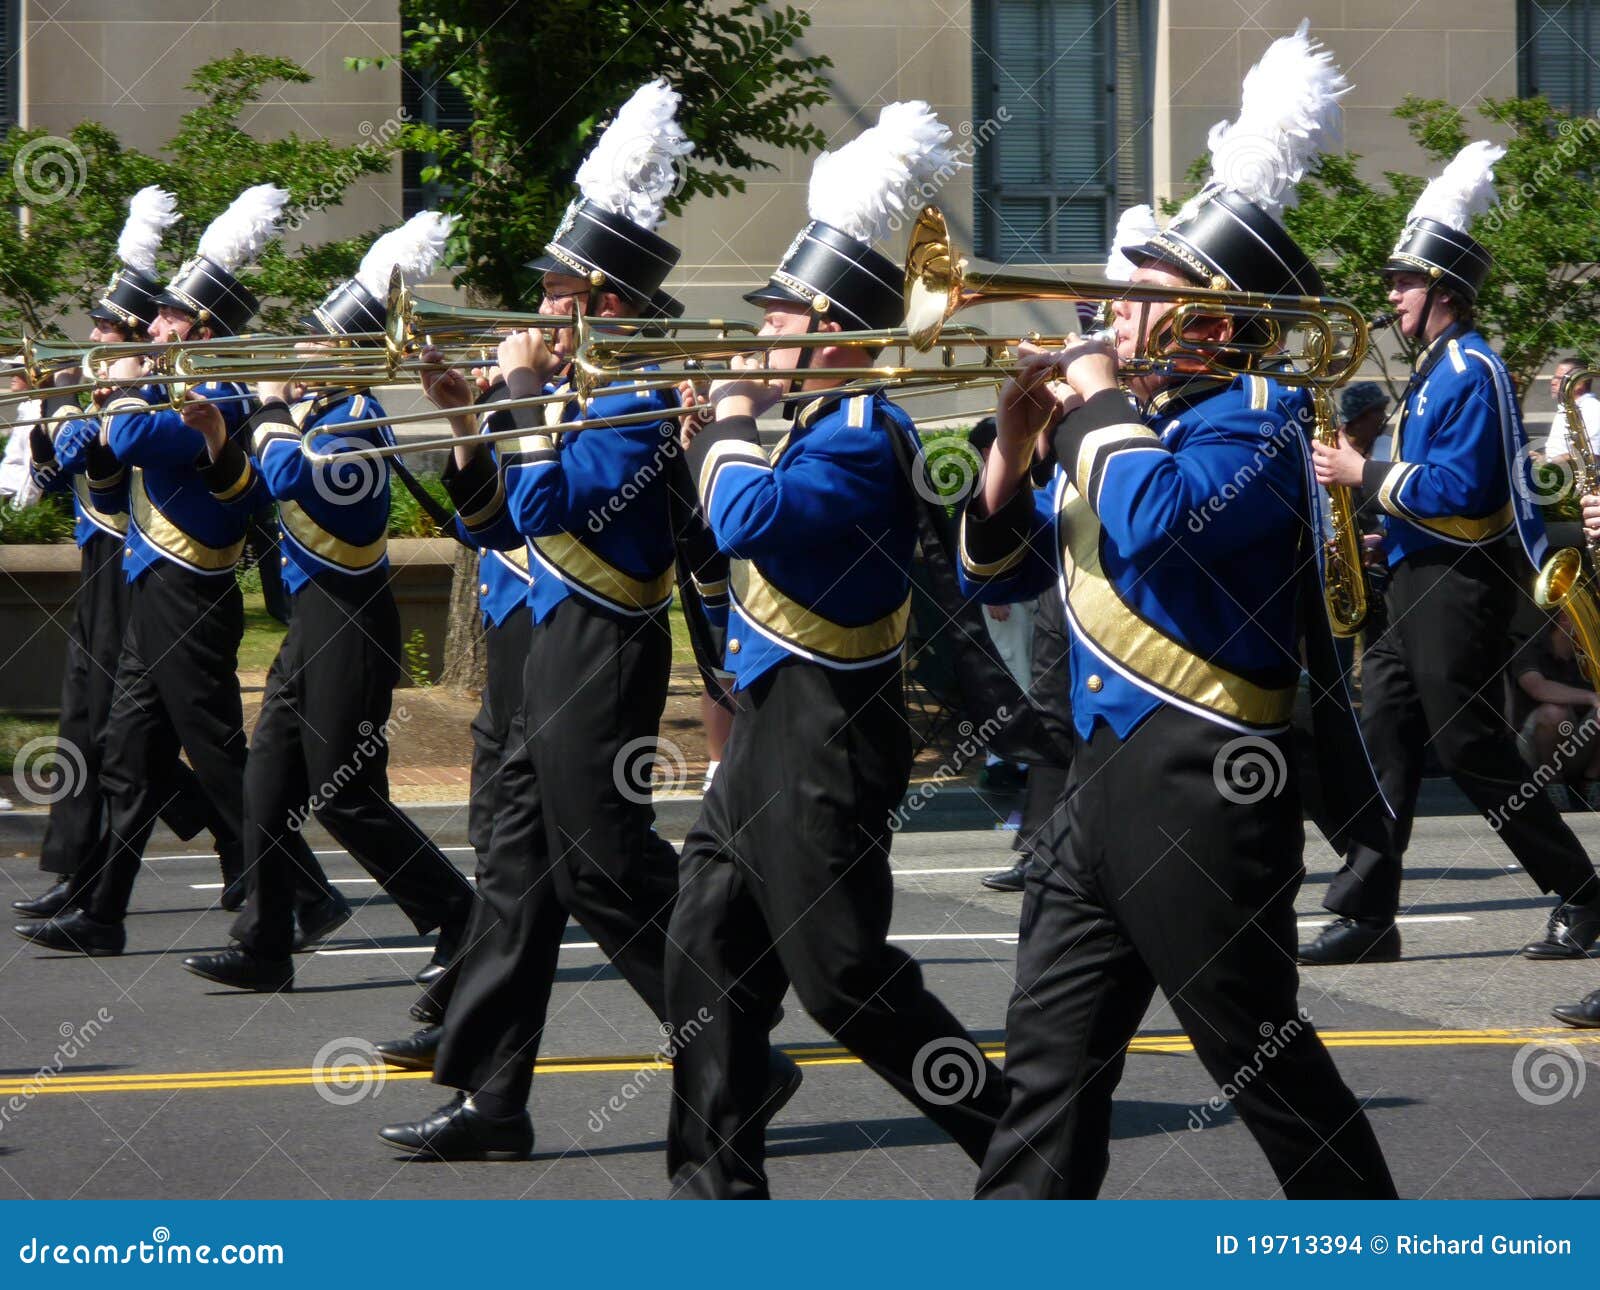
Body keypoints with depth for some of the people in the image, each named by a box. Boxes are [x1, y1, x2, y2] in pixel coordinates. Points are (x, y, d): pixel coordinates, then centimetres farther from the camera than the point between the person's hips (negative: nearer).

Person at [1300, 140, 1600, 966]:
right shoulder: (1433, 370, 17)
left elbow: (1462, 489, -23)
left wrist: (1367, 475, -16)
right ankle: (1366, 916, 6)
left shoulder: (1472, 373, -14)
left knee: (1470, 747, -7)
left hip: (1461, 586, -10)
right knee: (1383, 738, 5)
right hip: (1418, 586, 10)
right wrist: (1378, 514, 13)